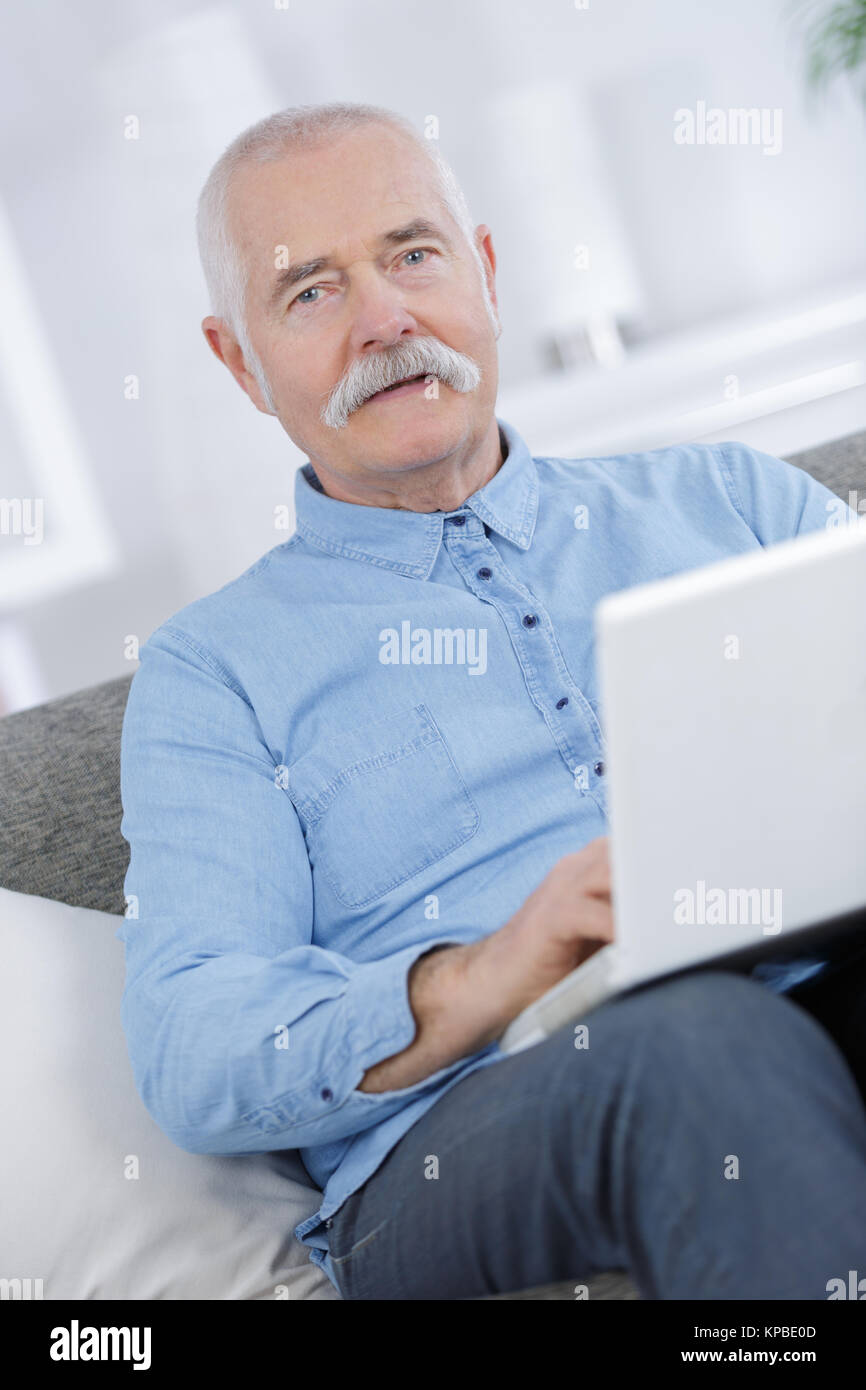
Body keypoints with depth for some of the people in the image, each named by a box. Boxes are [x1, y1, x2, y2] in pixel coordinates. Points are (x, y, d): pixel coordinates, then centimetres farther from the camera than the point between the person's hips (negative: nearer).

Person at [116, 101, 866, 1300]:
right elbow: (188, 1055, 0)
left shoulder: (724, 497, 22)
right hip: (453, 1132, -3)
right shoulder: (215, 672, 13)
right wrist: (475, 985, -19)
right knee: (709, 1040, -36)